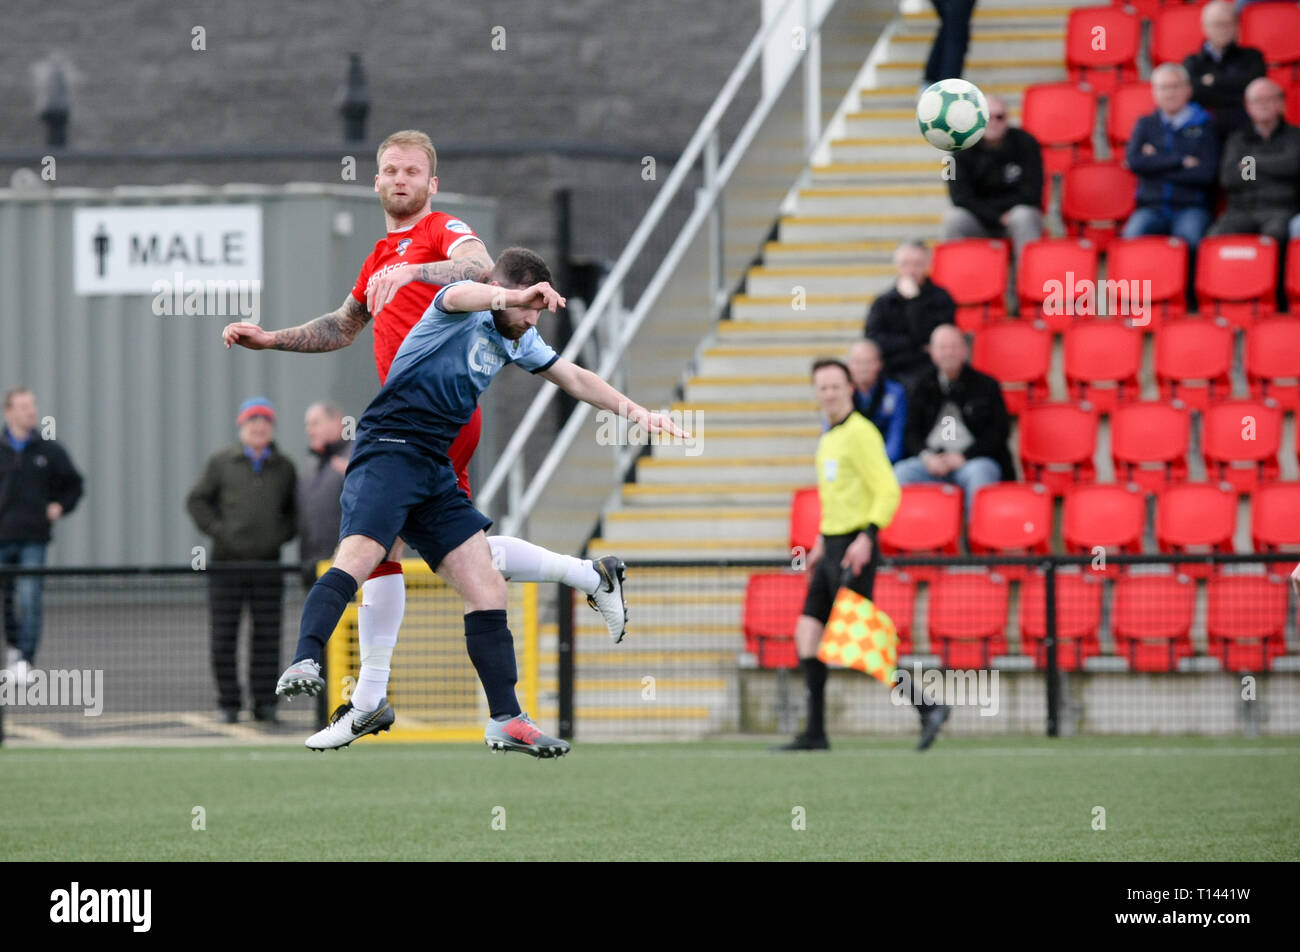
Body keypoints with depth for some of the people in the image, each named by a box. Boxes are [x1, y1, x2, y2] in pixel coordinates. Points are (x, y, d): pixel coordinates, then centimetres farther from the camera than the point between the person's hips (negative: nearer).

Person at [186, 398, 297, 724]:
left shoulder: (284, 468, 11)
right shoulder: (221, 462, 4)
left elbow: (295, 509, 21)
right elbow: (197, 501, 5)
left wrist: (284, 533, 4)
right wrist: (217, 530, -6)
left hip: (268, 563, 2)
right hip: (227, 562, -2)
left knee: (267, 636, 0)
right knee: (223, 636, -2)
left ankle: (264, 701, 5)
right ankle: (228, 703, 4)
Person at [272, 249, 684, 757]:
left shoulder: (516, 339, 17)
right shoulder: (466, 309, -8)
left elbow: (574, 378, 29)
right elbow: (462, 296, -35)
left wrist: (635, 412, 21)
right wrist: (514, 295, -57)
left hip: (436, 470, 8)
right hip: (389, 449, -8)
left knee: (487, 589, 2)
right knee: (357, 558, -30)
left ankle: (505, 720, 5)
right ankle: (305, 664, -41)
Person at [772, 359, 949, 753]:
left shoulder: (860, 433, -11)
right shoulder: (830, 436, 17)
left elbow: (888, 492, -17)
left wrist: (866, 536, -25)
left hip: (854, 550, -9)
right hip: (832, 547, 9)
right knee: (807, 633, 4)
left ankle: (927, 708, -6)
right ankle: (815, 732, 7)